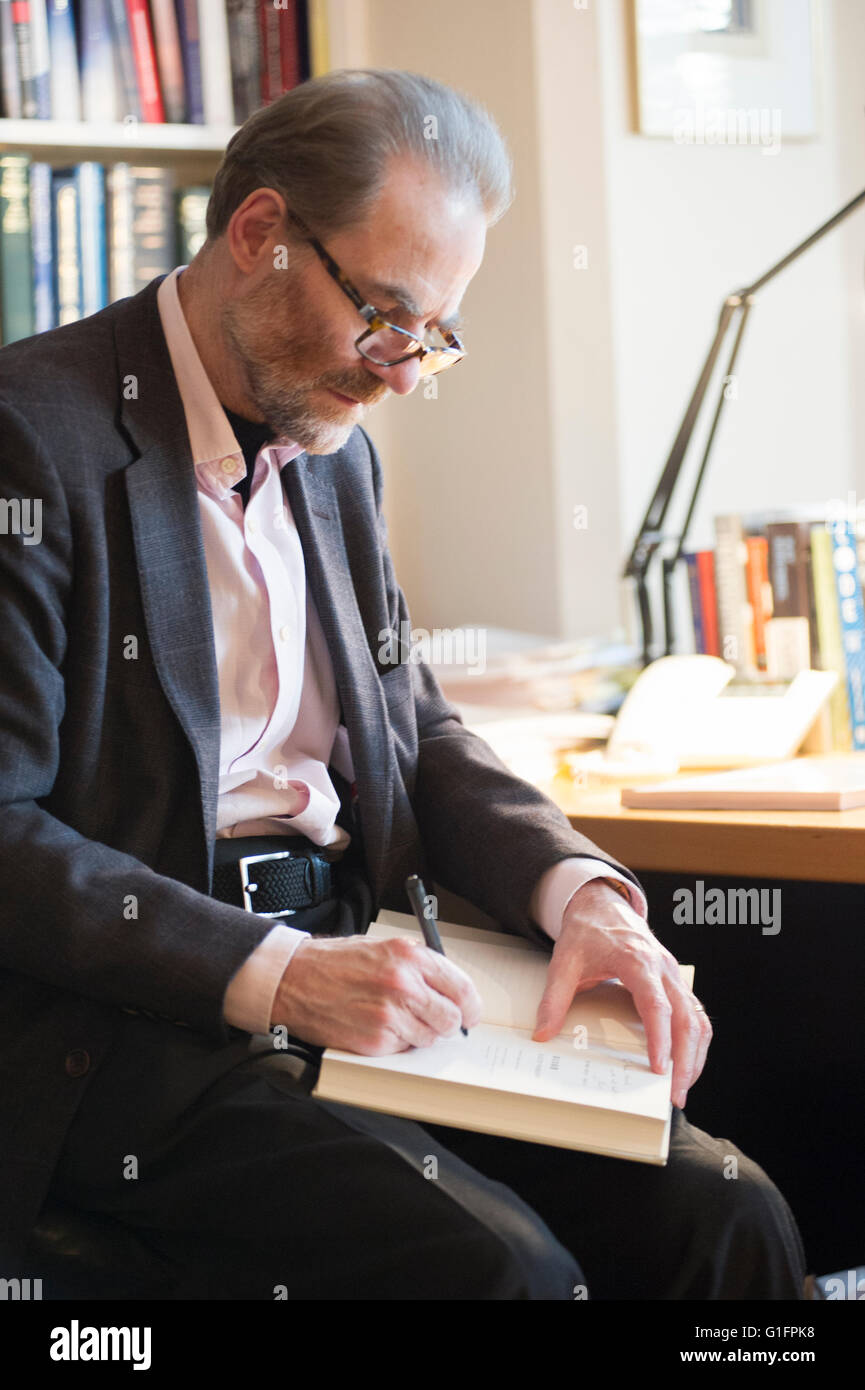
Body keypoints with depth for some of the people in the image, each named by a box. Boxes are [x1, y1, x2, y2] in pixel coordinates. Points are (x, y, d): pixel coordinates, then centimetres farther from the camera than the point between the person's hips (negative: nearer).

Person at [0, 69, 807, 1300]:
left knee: (725, 1215, -10)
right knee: (501, 1267, -27)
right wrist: (272, 973, -25)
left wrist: (581, 891, -1)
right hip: (127, 1023, -7)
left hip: (337, 962, 7)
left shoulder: (336, 450, 14)